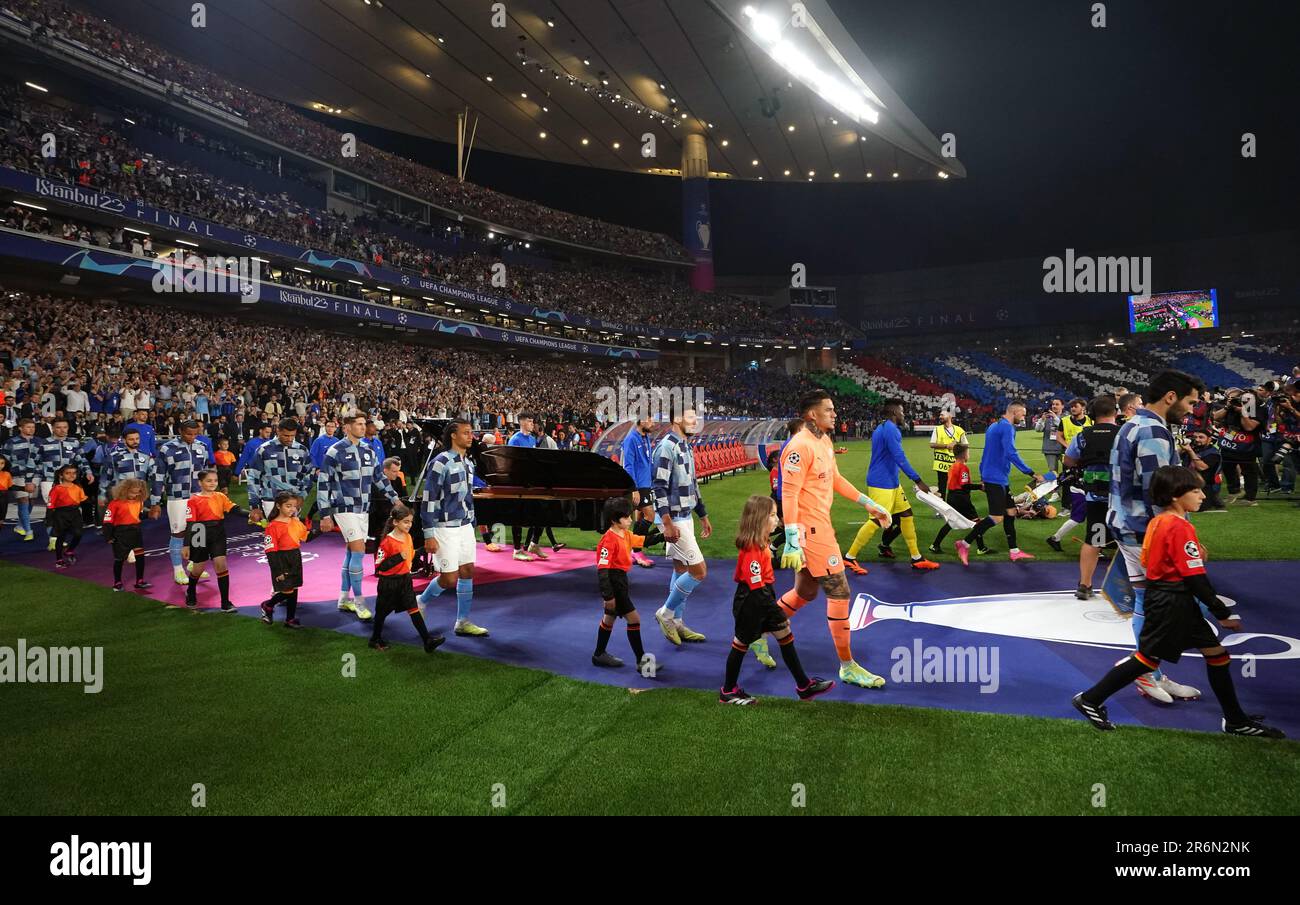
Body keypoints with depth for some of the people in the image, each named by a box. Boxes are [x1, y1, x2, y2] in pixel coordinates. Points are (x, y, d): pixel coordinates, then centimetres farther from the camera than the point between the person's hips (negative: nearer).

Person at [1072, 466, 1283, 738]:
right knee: (1148, 657, -1)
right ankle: (1090, 700, 7)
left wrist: (1196, 555, 8)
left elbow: (1146, 562, 10)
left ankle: (1235, 720, 26)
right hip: (1172, 603, -10)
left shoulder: (1157, 522, 7)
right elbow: (1196, 579, -19)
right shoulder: (1180, 527, -20)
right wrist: (1223, 614, -12)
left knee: (1215, 652, 15)